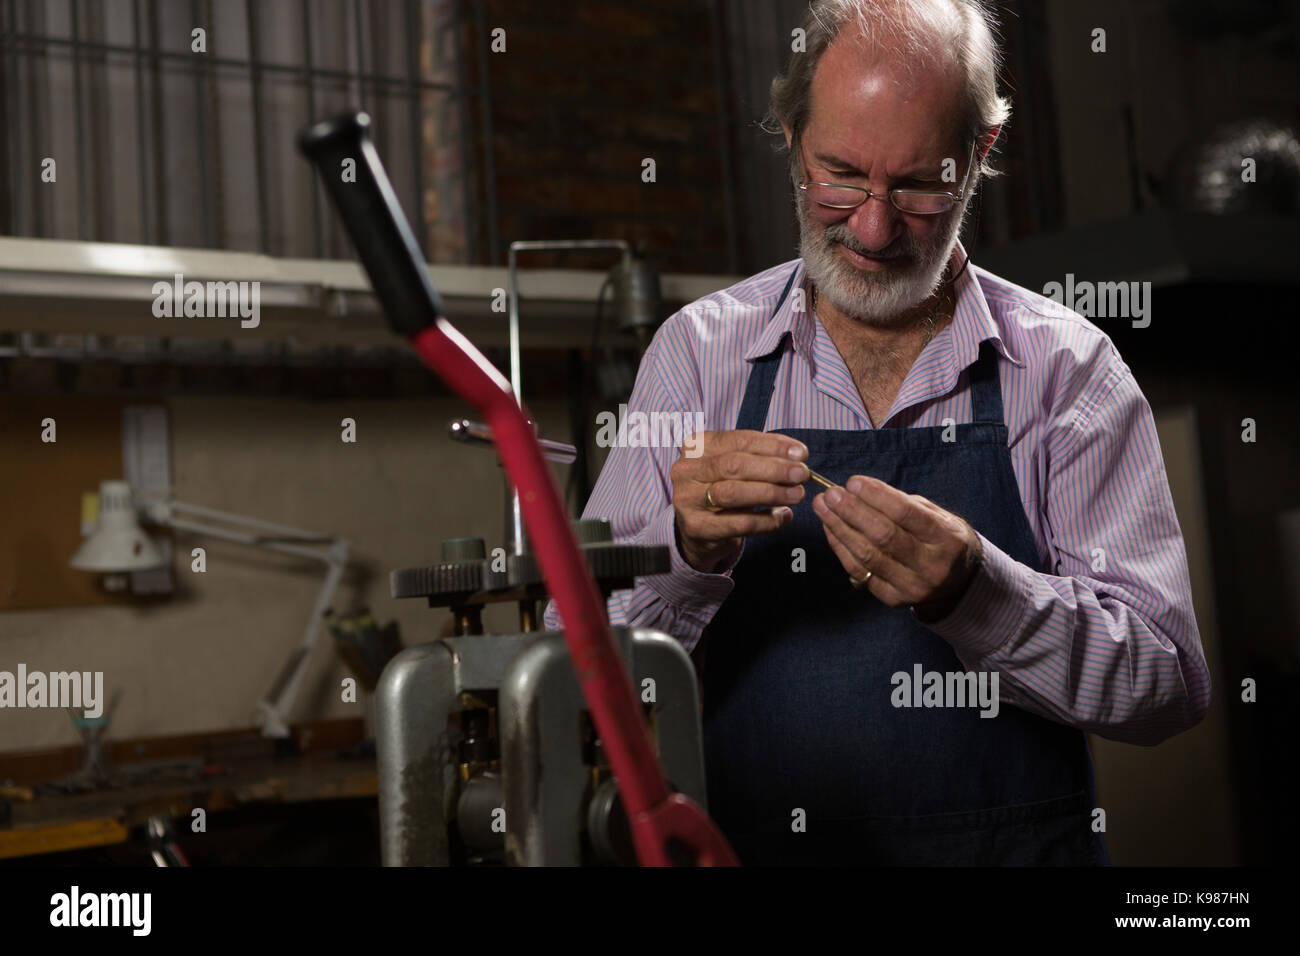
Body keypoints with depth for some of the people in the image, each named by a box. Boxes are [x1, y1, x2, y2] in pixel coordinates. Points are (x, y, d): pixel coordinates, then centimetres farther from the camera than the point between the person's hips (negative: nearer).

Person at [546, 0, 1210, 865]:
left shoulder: (1069, 367, 1)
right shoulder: (698, 352, 4)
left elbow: (1169, 688, -4)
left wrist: (972, 593, -19)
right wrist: (689, 555, -16)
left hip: (1011, 847, -2)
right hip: (738, 844, 2)